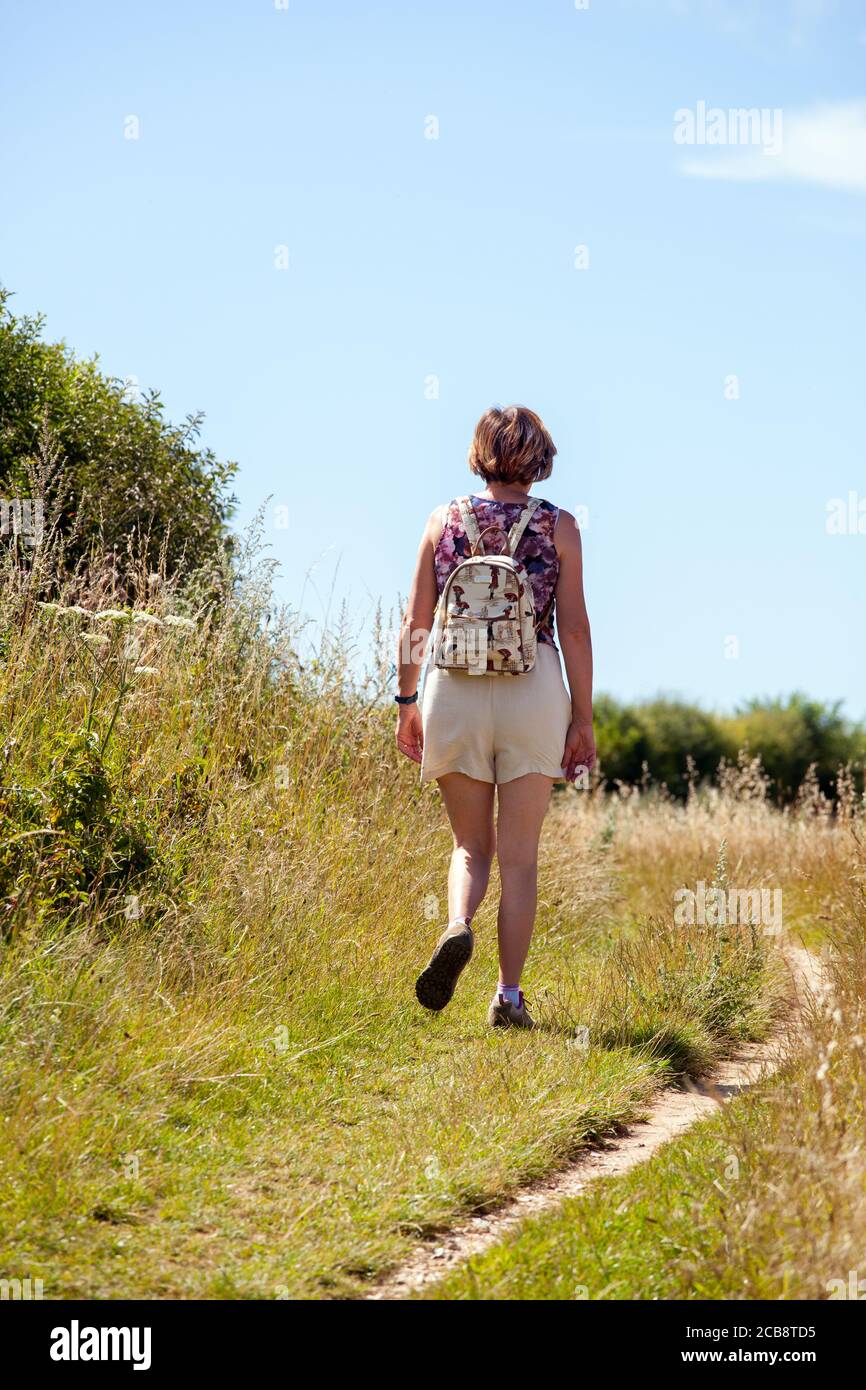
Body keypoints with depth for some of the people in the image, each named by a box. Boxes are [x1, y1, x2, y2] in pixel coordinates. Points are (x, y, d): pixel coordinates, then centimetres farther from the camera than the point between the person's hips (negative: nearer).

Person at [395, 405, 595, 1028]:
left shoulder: (443, 520, 4)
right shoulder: (559, 526, 0)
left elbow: (416, 622, 3)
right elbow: (575, 628, -2)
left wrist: (407, 702, 11)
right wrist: (583, 718, 3)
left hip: (454, 692, 1)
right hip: (534, 692, -1)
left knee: (471, 844, 15)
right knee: (520, 855, 7)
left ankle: (458, 927, -15)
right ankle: (509, 995, 5)